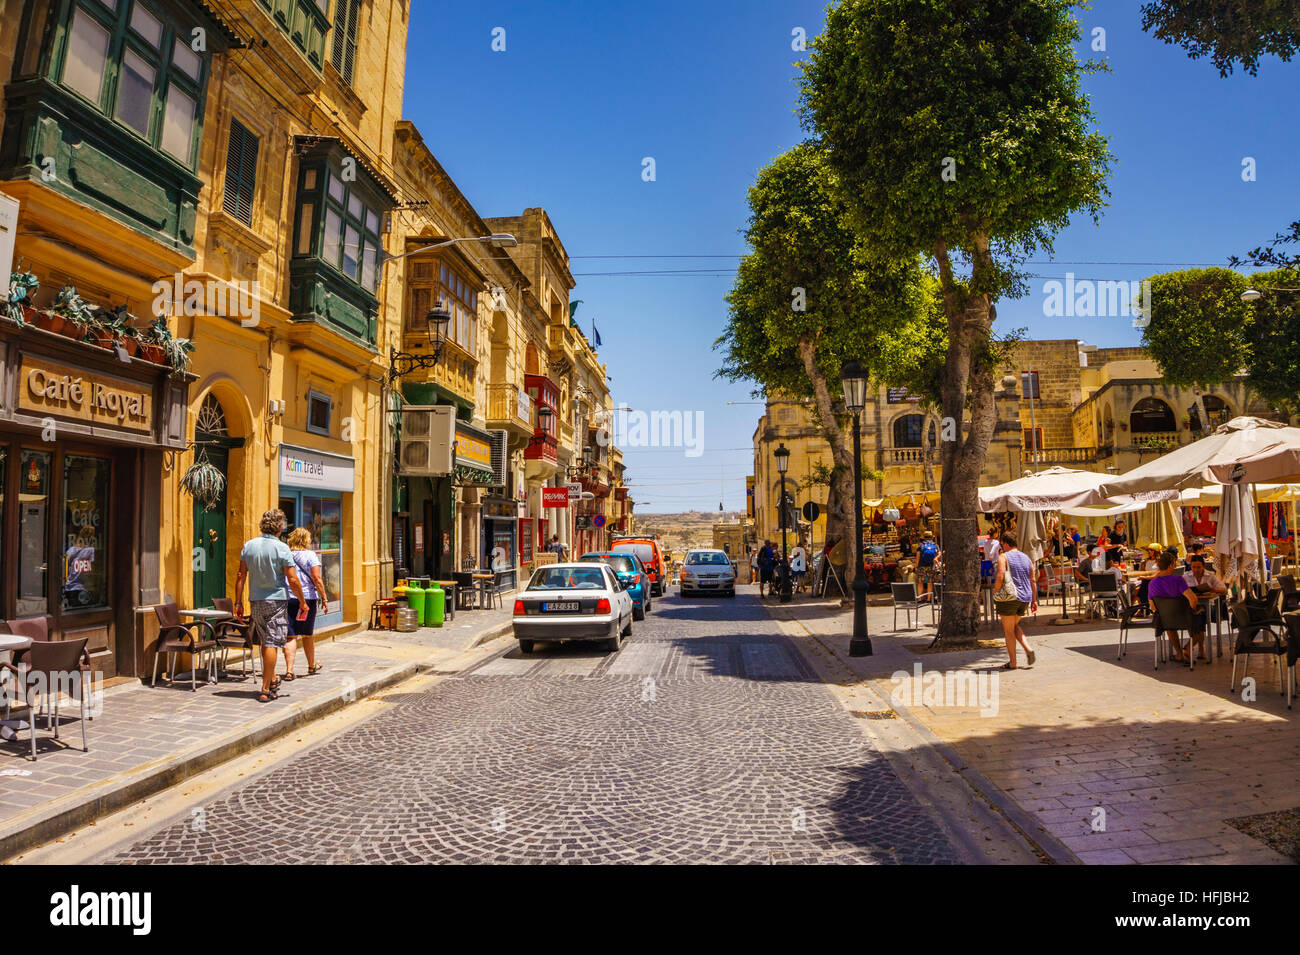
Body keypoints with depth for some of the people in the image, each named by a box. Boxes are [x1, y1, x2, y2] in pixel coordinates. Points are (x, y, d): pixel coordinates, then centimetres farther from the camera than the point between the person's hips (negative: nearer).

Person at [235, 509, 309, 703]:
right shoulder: (281, 548, -12)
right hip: (276, 600, -5)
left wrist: (238, 603, 9)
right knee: (272, 643, -2)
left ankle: (272, 679, 30)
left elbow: (241, 576, 3)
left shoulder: (248, 546, 2)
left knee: (266, 641, 19)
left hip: (255, 601, 5)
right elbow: (292, 580, -12)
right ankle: (265, 690, -3)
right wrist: (302, 602, 0)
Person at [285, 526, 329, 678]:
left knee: (290, 635, 2)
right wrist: (324, 599, -6)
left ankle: (289, 670, -7)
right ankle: (312, 666, 29)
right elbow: (317, 579, -11)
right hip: (307, 597, -2)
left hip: (287, 598, 2)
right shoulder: (310, 555, -4)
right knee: (308, 634, 13)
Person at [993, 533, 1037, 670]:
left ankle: (1012, 663, 8)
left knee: (1008, 630, 4)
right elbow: (1032, 581, 10)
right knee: (1015, 625, 24)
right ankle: (1028, 649, 6)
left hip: (1009, 597, -6)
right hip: (1025, 598, 7)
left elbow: (1000, 577, -19)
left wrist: (995, 592, -4)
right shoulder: (1026, 558, 12)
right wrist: (1034, 600, 13)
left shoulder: (1003, 557, -7)